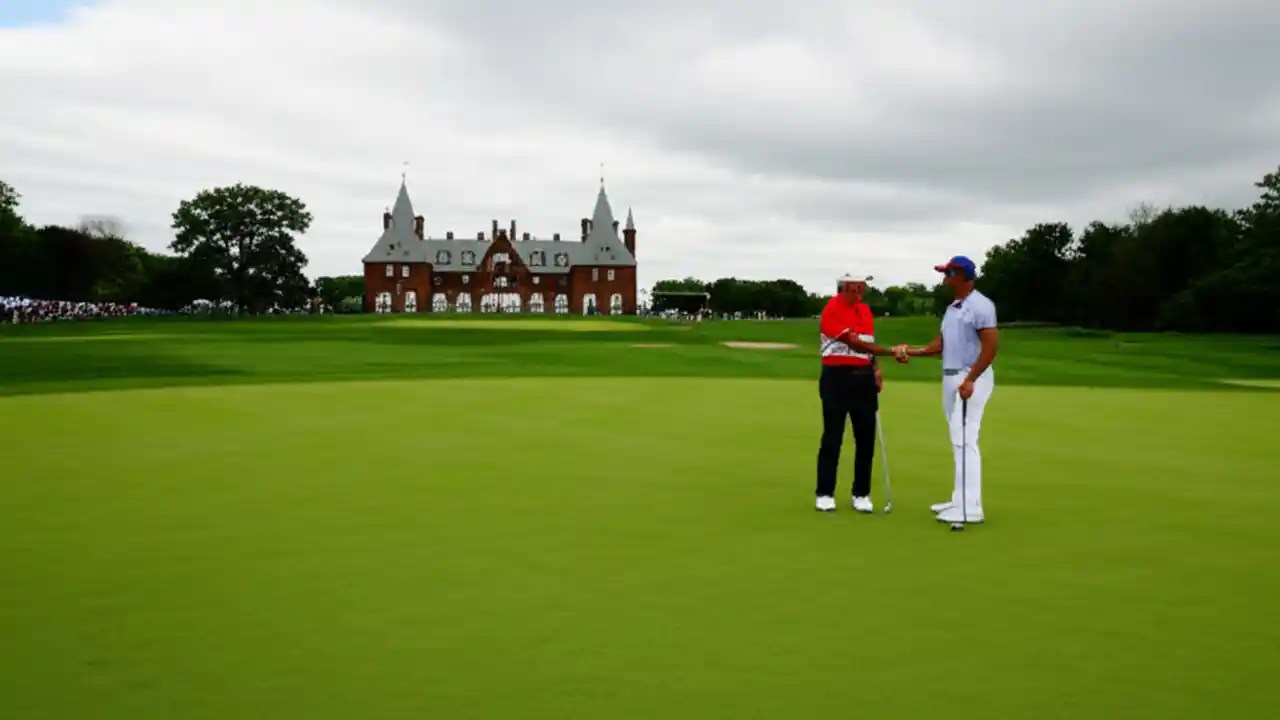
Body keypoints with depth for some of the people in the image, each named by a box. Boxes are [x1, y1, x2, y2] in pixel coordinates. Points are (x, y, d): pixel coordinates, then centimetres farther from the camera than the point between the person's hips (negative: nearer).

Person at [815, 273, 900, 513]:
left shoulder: (864, 309, 14)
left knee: (866, 437, 5)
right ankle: (825, 493, 9)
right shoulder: (832, 310, -12)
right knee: (832, 437, -1)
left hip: (864, 377, 7)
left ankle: (861, 494, 14)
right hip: (837, 377, -6)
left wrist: (875, 369, 6)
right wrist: (890, 352, -21)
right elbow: (854, 343, -19)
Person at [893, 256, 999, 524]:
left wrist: (970, 380, -25)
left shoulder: (980, 305, -13)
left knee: (965, 441, -12)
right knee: (958, 441, 13)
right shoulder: (952, 307, 16)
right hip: (951, 378, 10)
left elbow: (991, 346, -19)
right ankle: (960, 499, 20)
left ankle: (969, 508, -10)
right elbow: (940, 345, 14)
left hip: (972, 379, -10)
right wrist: (910, 351, 1)